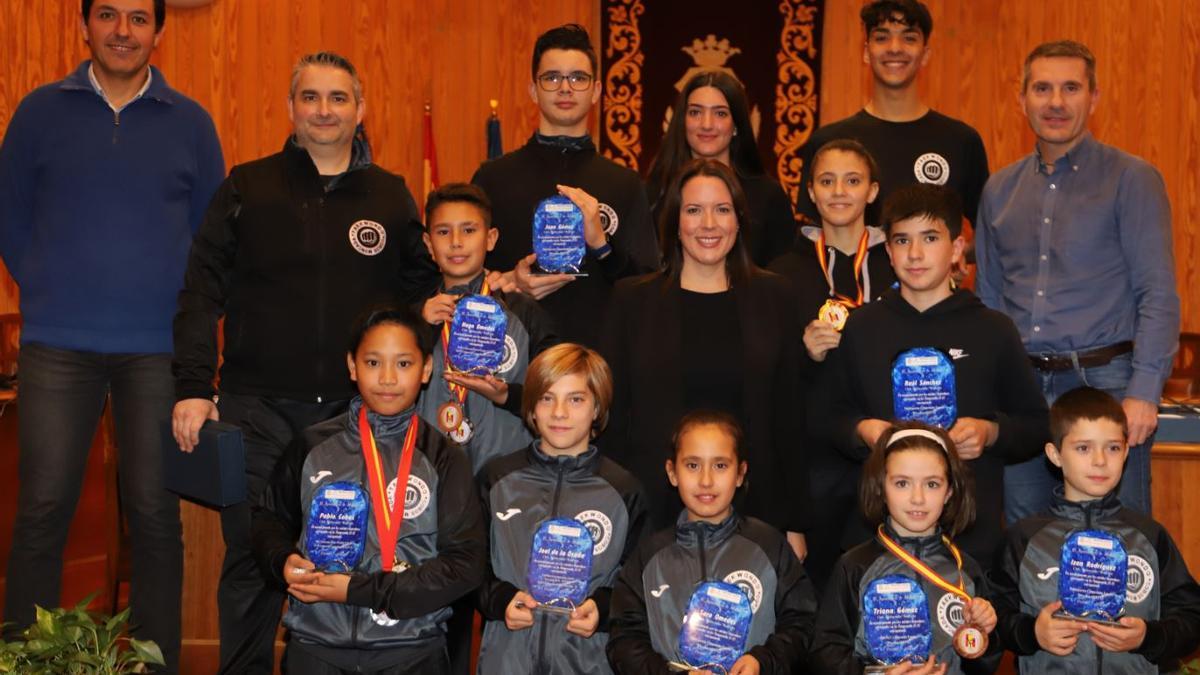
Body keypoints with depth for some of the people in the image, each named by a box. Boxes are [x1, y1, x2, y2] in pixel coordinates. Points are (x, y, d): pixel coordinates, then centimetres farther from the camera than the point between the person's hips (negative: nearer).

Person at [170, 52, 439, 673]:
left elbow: (421, 295, 13)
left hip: (357, 411, 1)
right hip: (258, 411, -1)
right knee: (252, 561, 3)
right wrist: (193, 387, -7)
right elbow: (202, 295, 2)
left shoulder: (391, 196, 10)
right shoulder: (247, 188, 5)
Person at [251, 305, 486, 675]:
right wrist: (283, 560, -8)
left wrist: (358, 590, -16)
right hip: (315, 643, 2)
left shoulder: (444, 458, -5)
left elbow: (466, 561, -11)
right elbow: (269, 518, 14)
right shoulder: (313, 446, 1)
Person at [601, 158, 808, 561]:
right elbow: (615, 416, 4)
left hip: (752, 506, 1)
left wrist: (795, 525, 4)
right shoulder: (633, 299, 4)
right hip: (658, 508, -1)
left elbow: (788, 414, 7)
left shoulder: (773, 297, 6)